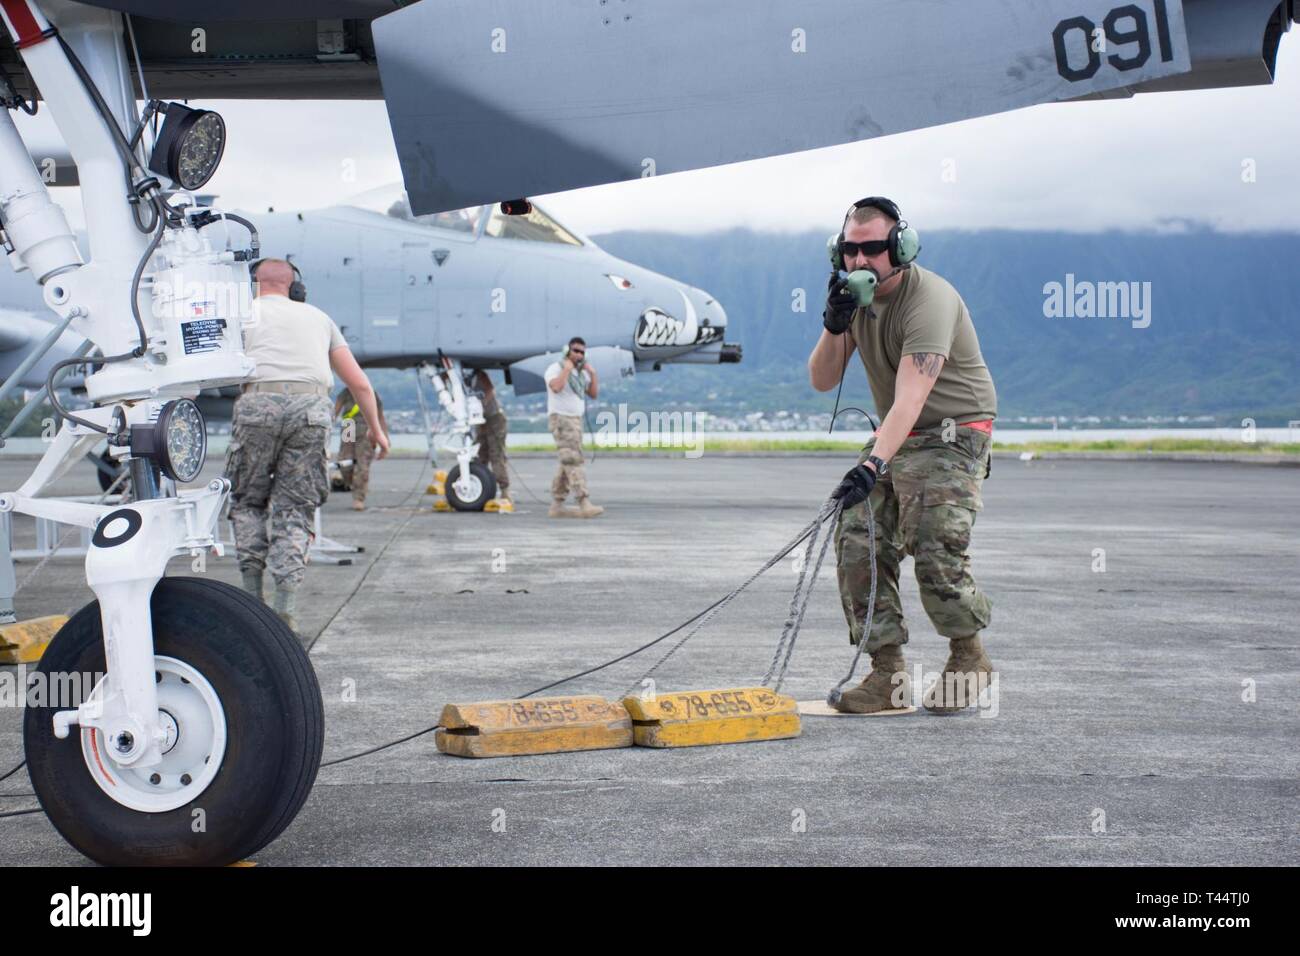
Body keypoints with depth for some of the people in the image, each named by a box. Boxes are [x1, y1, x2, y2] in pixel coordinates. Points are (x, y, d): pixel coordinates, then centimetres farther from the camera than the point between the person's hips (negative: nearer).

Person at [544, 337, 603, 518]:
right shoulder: (555, 369, -10)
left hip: (575, 421, 9)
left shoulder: (581, 372, 13)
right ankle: (584, 505, -25)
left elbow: (593, 394, 11)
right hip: (560, 420, -9)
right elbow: (556, 387, -29)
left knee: (568, 465, 8)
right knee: (574, 462, -17)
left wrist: (592, 374, -2)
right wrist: (567, 369, -20)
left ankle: (556, 506, 13)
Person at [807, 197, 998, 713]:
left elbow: (909, 398, -34)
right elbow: (822, 381, 2)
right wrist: (833, 327, -17)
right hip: (893, 438, 8)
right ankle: (888, 674, -1)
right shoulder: (855, 295, 2)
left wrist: (872, 465, -46)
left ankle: (969, 656, 6)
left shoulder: (929, 299, -24)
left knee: (936, 550, -19)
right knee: (858, 544, -6)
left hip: (952, 434, -7)